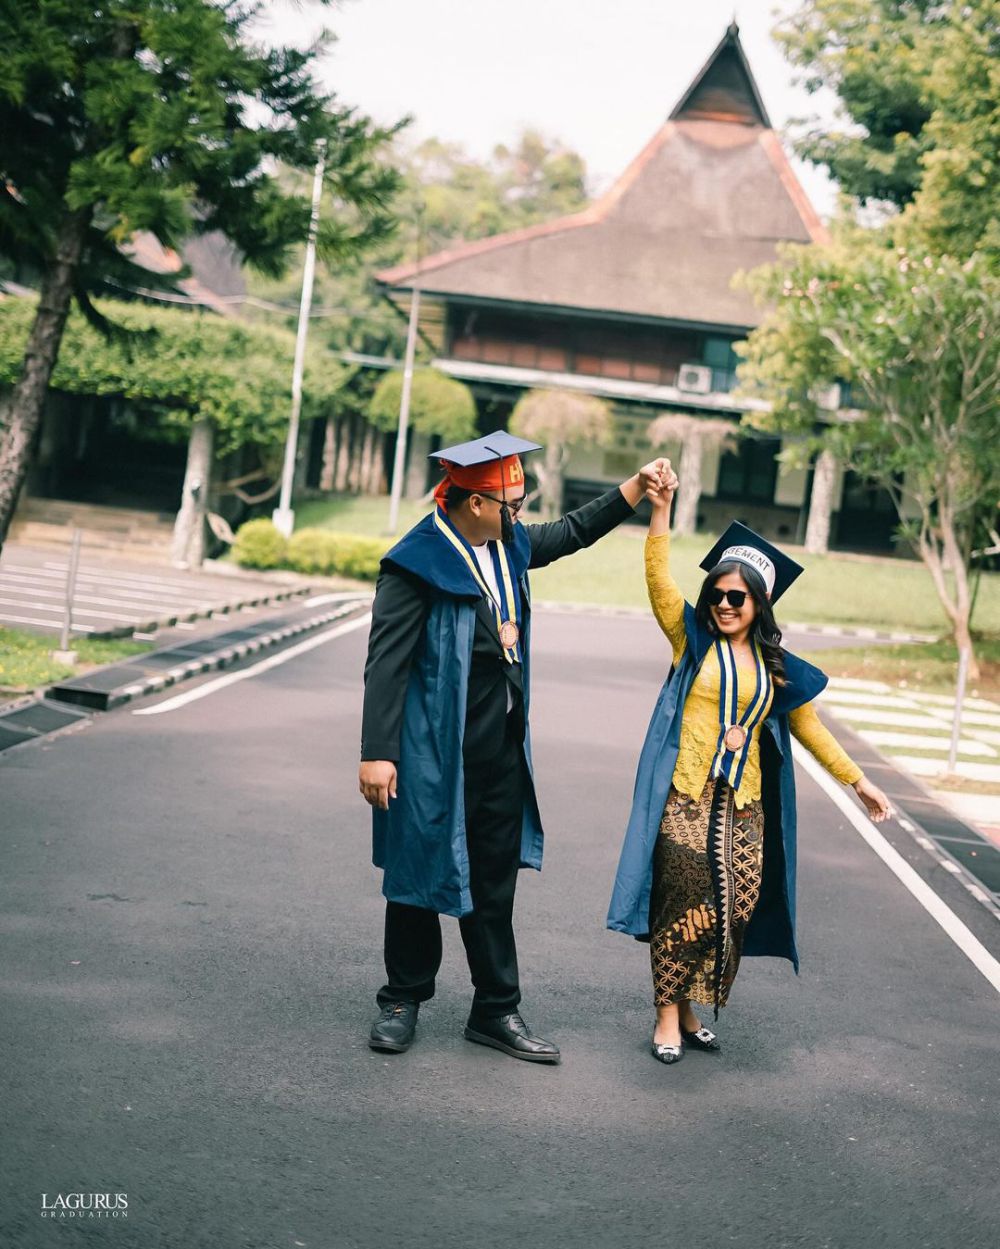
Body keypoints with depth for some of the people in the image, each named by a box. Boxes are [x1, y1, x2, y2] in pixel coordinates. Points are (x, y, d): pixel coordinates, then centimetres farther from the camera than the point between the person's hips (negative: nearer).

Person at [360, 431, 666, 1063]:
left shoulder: (510, 546, 7)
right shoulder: (417, 564, -15)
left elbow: (575, 531, 26)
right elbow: (386, 662, -16)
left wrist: (639, 485, 17)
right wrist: (377, 754, -20)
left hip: (502, 750, 7)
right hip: (434, 751, -7)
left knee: (495, 882, 12)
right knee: (422, 872, 7)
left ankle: (497, 1011, 21)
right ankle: (403, 1003, 23)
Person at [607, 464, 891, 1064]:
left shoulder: (777, 667, 11)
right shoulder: (693, 640, 4)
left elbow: (809, 727, 20)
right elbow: (660, 580, -9)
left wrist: (858, 780, 22)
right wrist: (661, 509, -20)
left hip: (744, 808, 3)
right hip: (685, 800, -3)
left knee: (734, 912, 1)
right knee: (685, 907, -6)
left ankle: (689, 1008, 17)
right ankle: (668, 1016, 7)